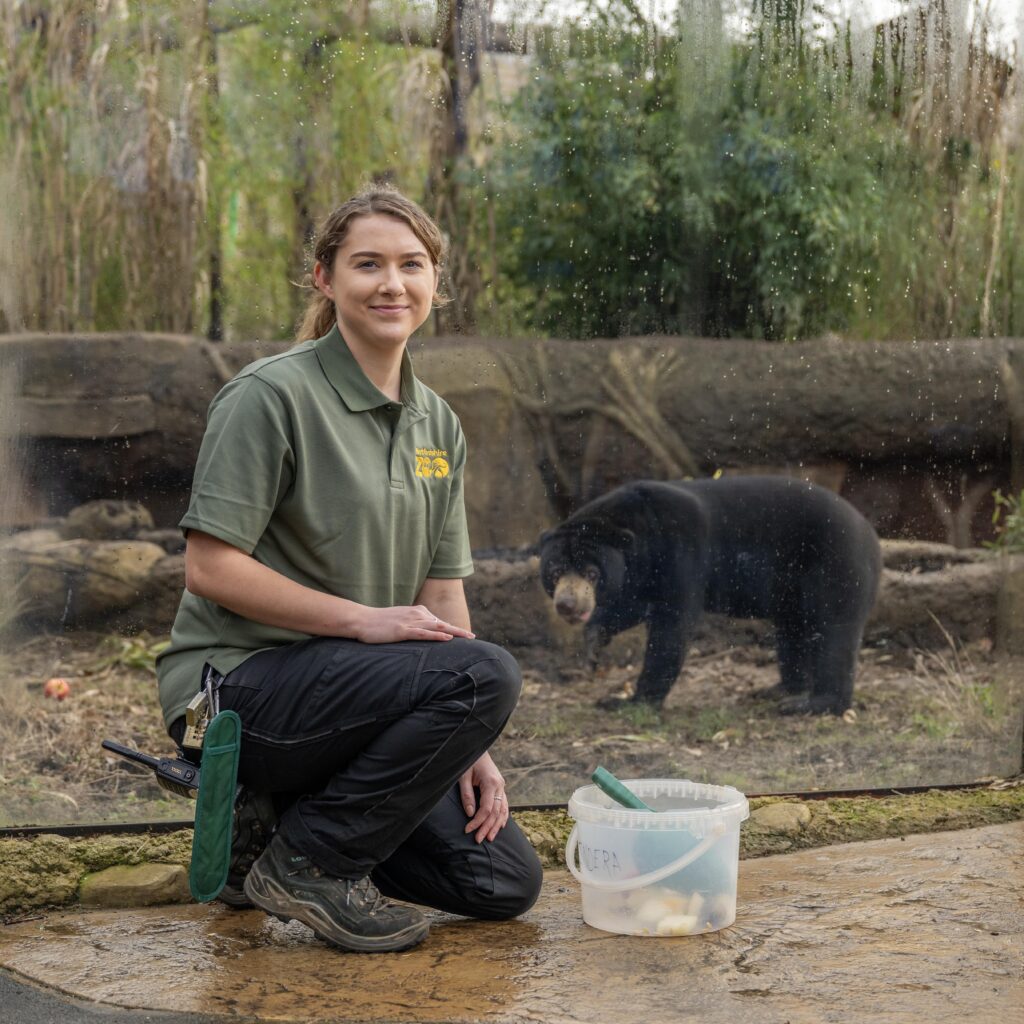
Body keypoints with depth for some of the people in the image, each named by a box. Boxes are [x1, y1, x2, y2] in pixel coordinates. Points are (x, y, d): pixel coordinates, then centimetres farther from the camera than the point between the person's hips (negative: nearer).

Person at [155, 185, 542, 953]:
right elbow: (211, 568, -18)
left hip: (345, 695, 8)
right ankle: (308, 860, -12)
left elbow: (442, 597, 9)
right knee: (488, 673, -28)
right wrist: (364, 618, -21)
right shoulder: (273, 395, -13)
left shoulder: (437, 424, 9)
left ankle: (272, 817, 13)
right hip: (239, 681, -8)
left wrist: (471, 747, -1)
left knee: (505, 882, 1)